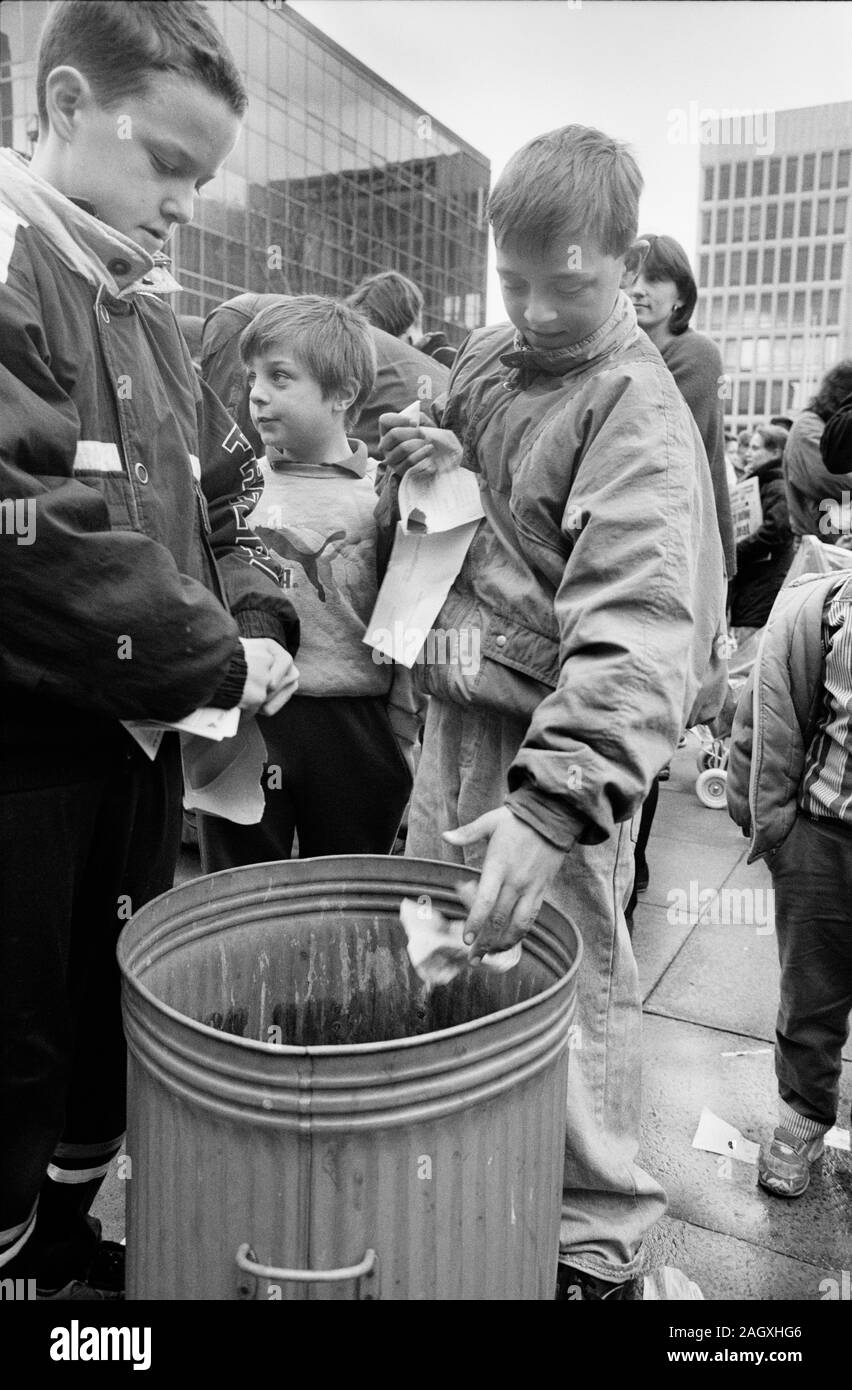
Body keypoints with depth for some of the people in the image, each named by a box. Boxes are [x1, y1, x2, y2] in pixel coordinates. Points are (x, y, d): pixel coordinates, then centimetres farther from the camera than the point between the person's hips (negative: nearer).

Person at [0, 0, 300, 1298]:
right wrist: (218, 662, -16)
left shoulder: (145, 316, 12)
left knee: (115, 1022, 21)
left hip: (138, 739, 8)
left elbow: (225, 491, 17)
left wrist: (260, 629, 0)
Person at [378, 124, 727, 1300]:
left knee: (568, 985, 3)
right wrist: (425, 472, -1)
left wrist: (555, 804, -41)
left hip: (563, 738, -7)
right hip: (455, 709, 8)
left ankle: (599, 1244, 27)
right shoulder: (483, 361, 9)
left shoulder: (637, 411, -15)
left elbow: (638, 626, -28)